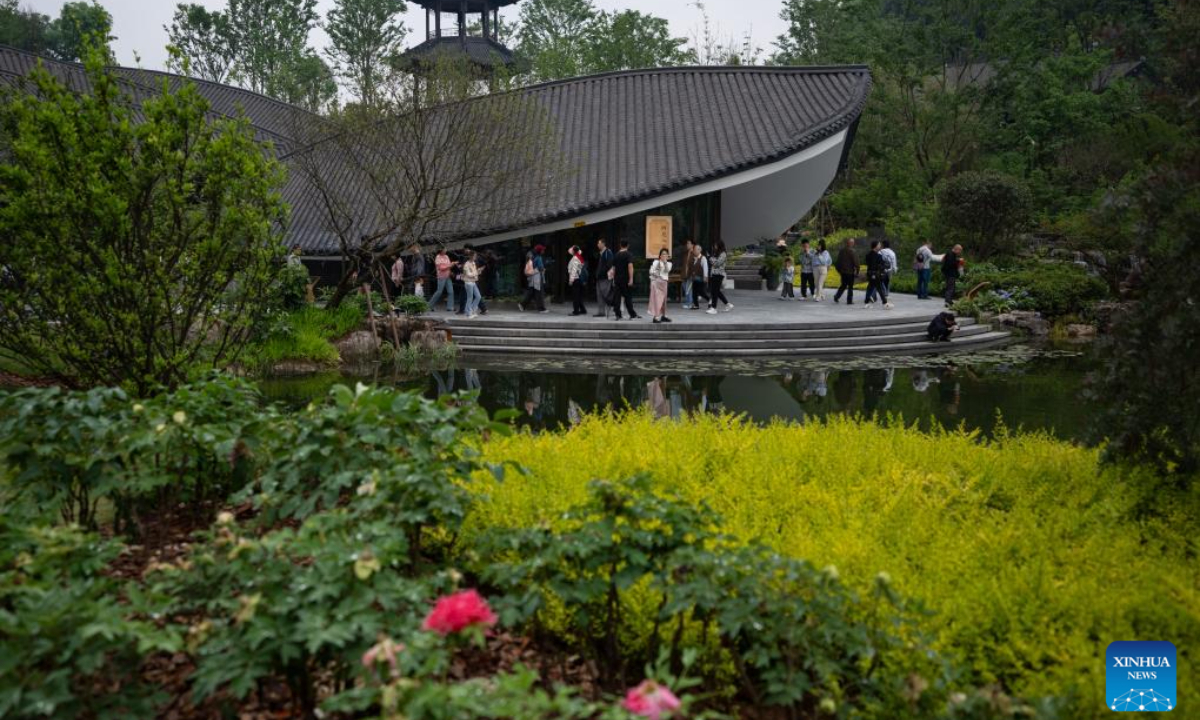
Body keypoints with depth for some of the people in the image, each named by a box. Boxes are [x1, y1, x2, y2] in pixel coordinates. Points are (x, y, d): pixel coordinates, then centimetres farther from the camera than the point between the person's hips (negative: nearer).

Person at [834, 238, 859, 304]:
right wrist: (857, 272, -5)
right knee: (850, 286, 3)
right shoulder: (853, 252, -14)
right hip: (850, 271, -5)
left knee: (843, 285, 17)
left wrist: (839, 270, 21)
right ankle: (849, 300, 4)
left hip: (842, 271, 5)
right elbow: (856, 262, -13)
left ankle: (837, 296, 1)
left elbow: (838, 261, 13)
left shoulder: (841, 251, 6)